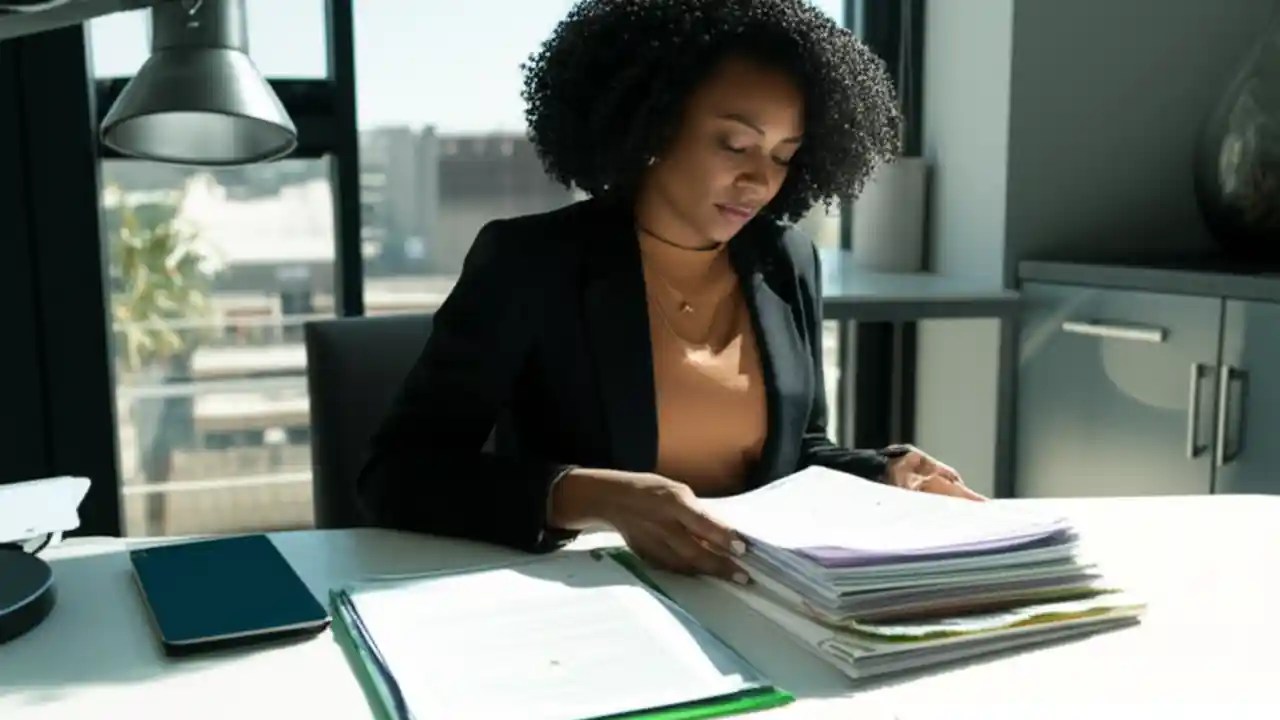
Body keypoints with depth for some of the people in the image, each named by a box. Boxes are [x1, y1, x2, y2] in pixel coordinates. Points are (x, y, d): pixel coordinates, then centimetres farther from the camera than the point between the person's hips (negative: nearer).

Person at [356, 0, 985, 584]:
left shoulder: (787, 264, 3)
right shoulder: (528, 262, -10)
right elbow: (398, 473, -16)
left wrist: (883, 479, -5)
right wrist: (593, 498, -29)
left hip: (754, 600, 4)